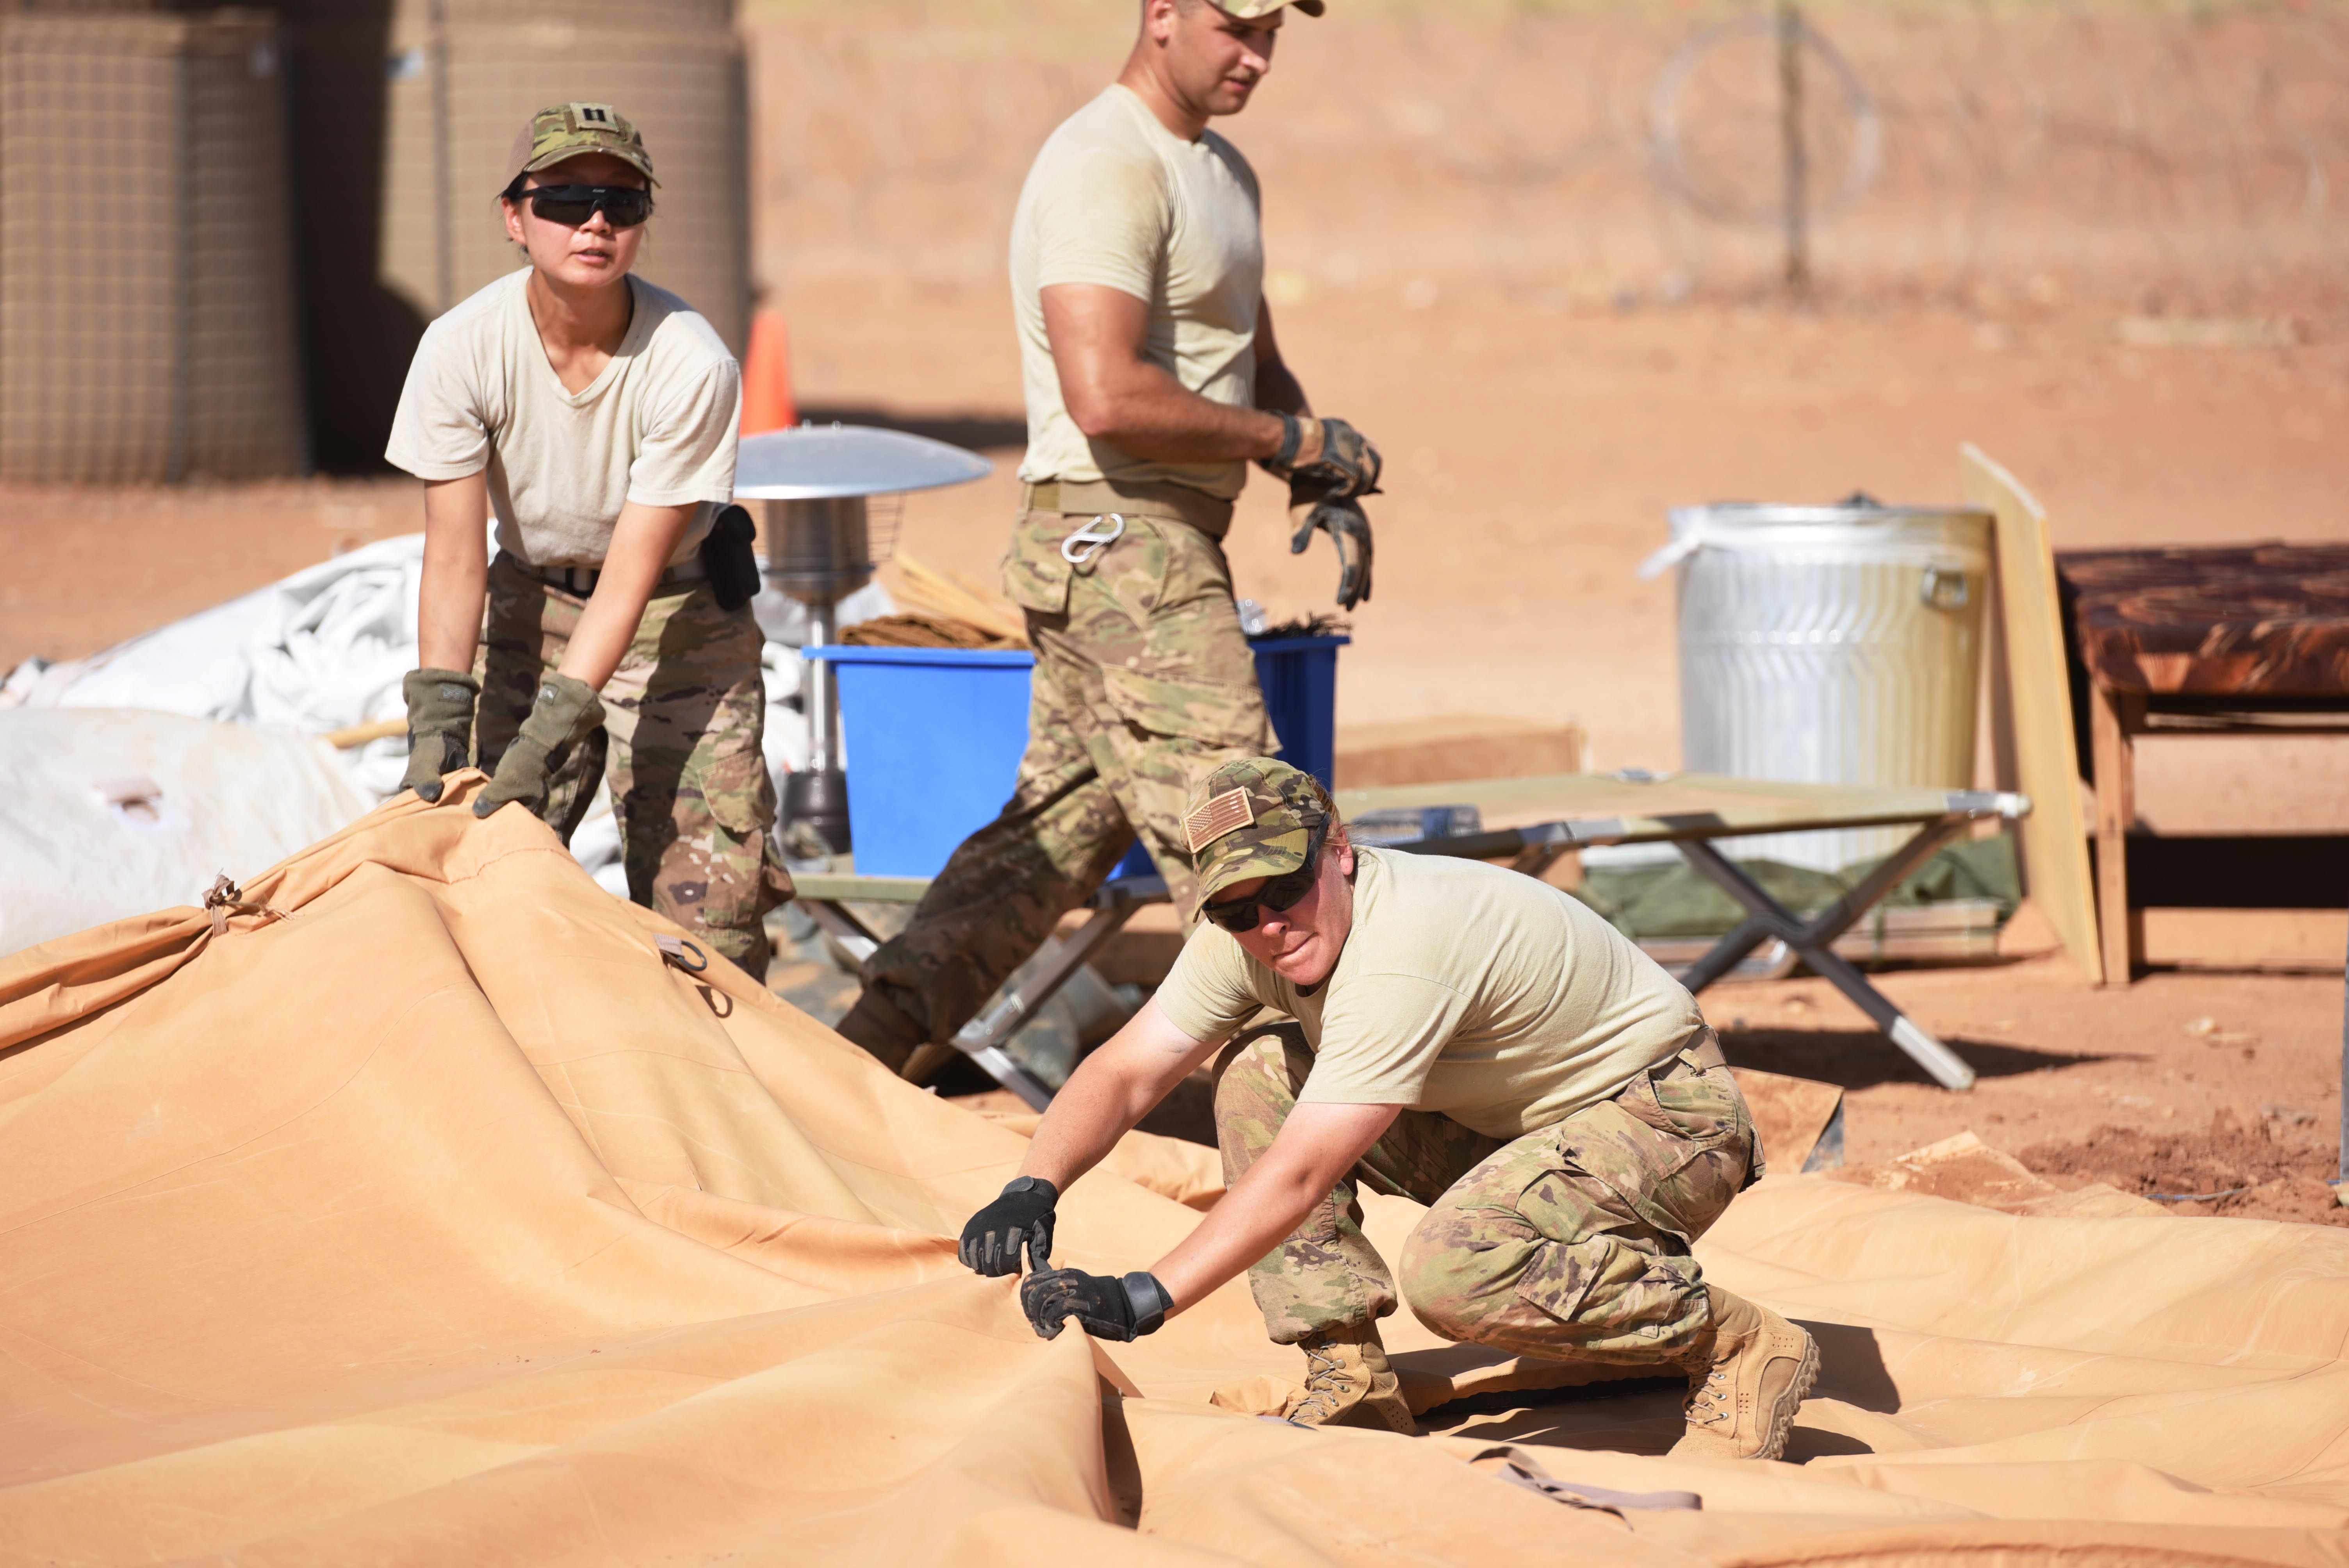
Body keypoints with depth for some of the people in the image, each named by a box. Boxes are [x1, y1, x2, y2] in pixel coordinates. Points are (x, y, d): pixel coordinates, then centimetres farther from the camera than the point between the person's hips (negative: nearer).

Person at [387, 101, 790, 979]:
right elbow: (454, 554, -18)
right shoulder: (462, 349, -21)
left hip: (678, 616, -2)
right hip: (533, 603, 2)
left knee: (707, 885, -9)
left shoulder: (691, 365, -27)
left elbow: (630, 576, -26)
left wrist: (550, 733, -31)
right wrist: (438, 715, -27)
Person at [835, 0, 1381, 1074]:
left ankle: (879, 1043, 17)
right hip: (1122, 541, -10)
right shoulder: (1108, 168, -16)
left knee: (1062, 823, 13)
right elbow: (1108, 400, -26)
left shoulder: (1222, 172, 17)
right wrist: (1290, 442, -16)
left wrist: (1324, 487, 6)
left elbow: (1256, 365, 25)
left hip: (1166, 543, 10)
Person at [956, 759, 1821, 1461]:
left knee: (1451, 1269, -34)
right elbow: (1125, 1073, -6)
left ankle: (1740, 1345, -13)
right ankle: (1353, 1388, -3)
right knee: (1256, 1076, -5)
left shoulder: (1403, 949, -33)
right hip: (1509, 1115, 9)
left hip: (1668, 1114, -9)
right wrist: (1033, 1190, -24)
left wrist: (1143, 1300, -39)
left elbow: (1299, 1177, -36)